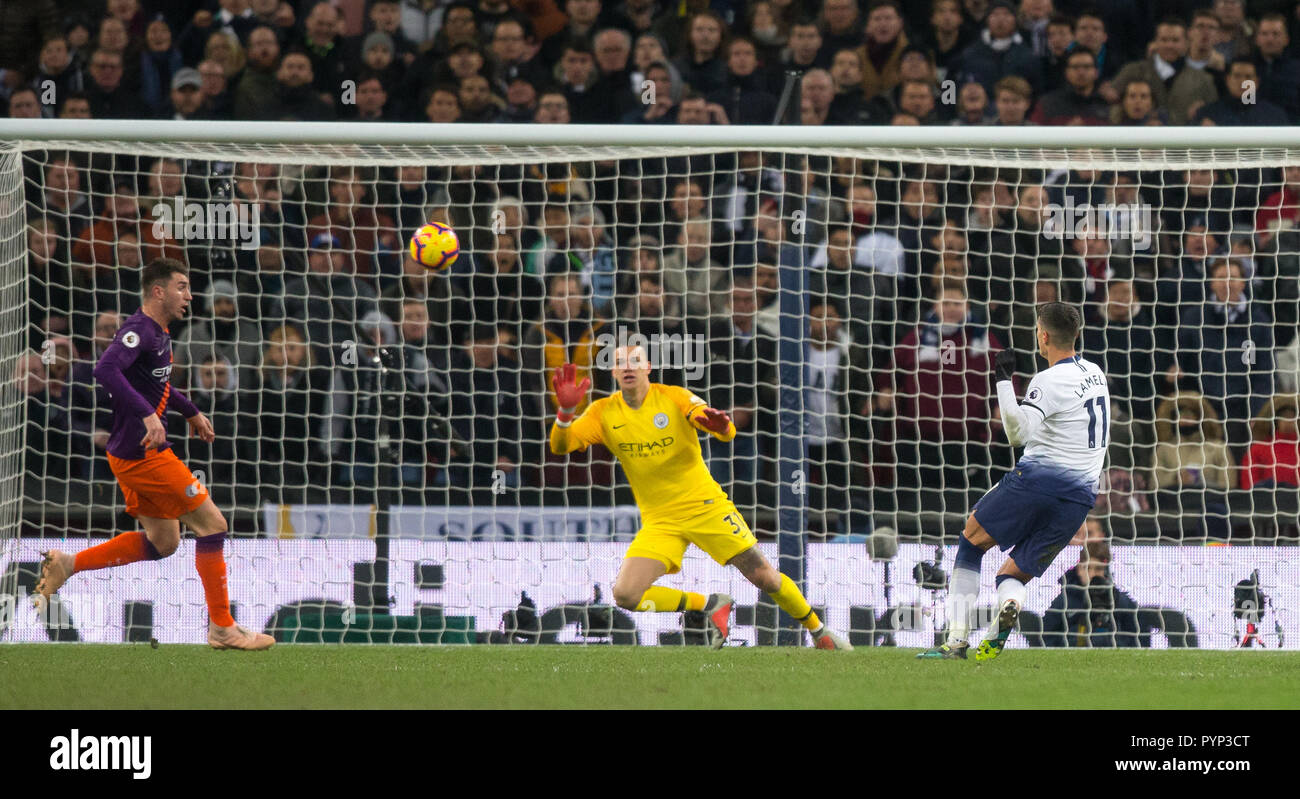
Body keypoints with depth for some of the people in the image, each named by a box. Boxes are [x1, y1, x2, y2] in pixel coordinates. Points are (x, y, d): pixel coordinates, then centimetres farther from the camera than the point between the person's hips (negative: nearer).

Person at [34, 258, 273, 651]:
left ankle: (66, 564, 18)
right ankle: (222, 628, 0)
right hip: (141, 453, -10)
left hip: (139, 452, 10)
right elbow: (106, 369, -34)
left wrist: (191, 412, 39)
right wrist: (147, 413, -39)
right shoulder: (139, 330, -17)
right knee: (211, 523, -6)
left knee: (163, 541, 17)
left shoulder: (159, 333, 14)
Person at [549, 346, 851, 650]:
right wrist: (565, 411, -34)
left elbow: (728, 434, -20)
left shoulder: (674, 397, -9)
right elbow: (560, 445, -13)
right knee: (625, 595, -18)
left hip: (707, 507, -2)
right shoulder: (604, 413, -3)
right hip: (659, 520, 2)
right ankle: (710, 606, 1)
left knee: (765, 577, -4)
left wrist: (721, 426, -46)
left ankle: (819, 631, 21)